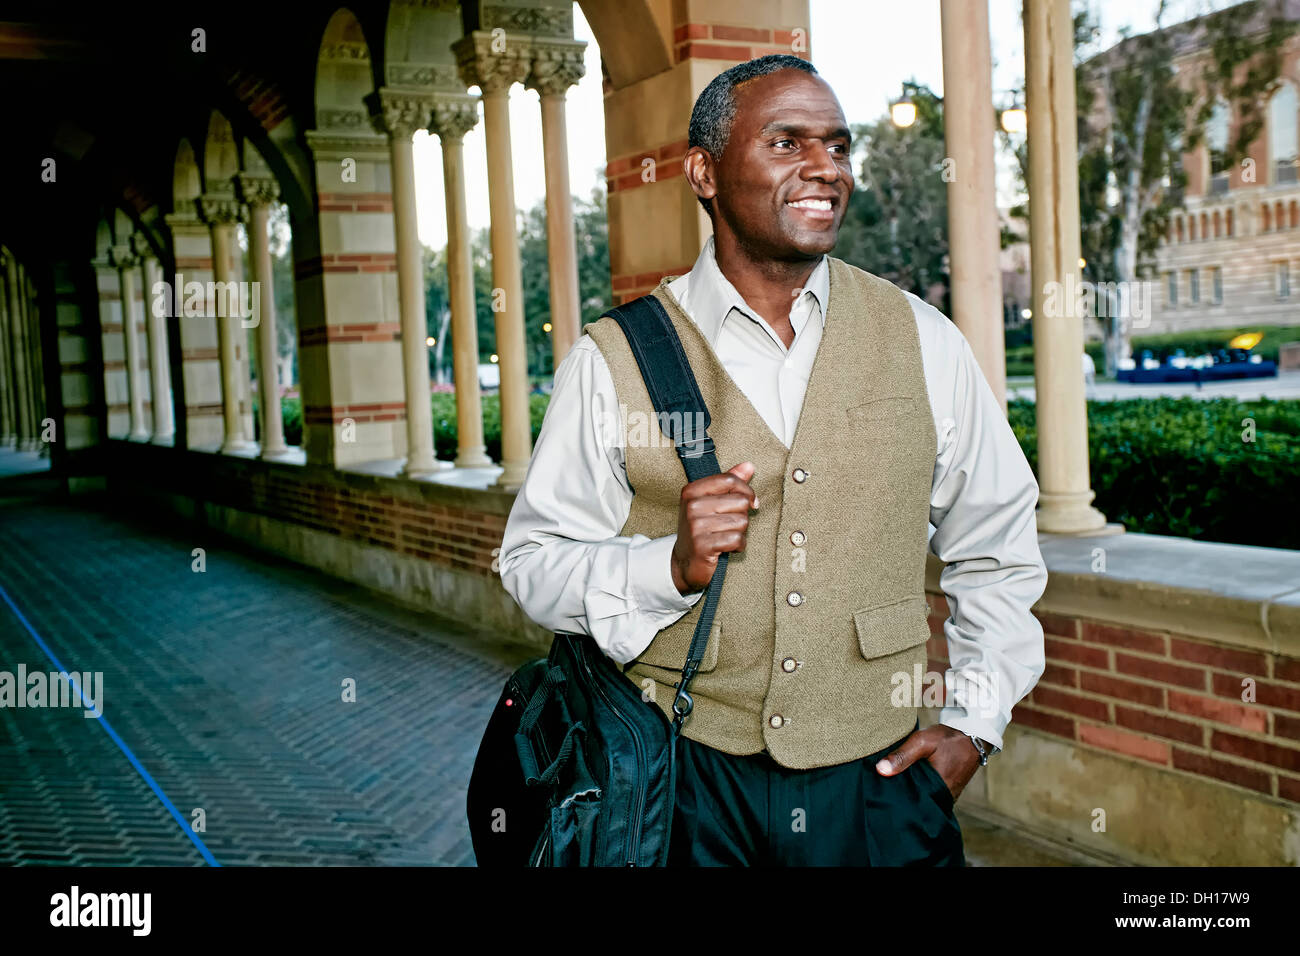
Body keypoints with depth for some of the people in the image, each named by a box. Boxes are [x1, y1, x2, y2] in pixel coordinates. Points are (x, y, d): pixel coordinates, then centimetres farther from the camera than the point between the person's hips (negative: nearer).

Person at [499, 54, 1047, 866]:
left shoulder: (923, 343, 1)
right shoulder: (614, 360, -6)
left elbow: (996, 552, 10)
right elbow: (534, 561, -2)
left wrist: (976, 721, 4)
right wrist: (671, 567, -19)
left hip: (879, 781, 2)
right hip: (686, 789, -1)